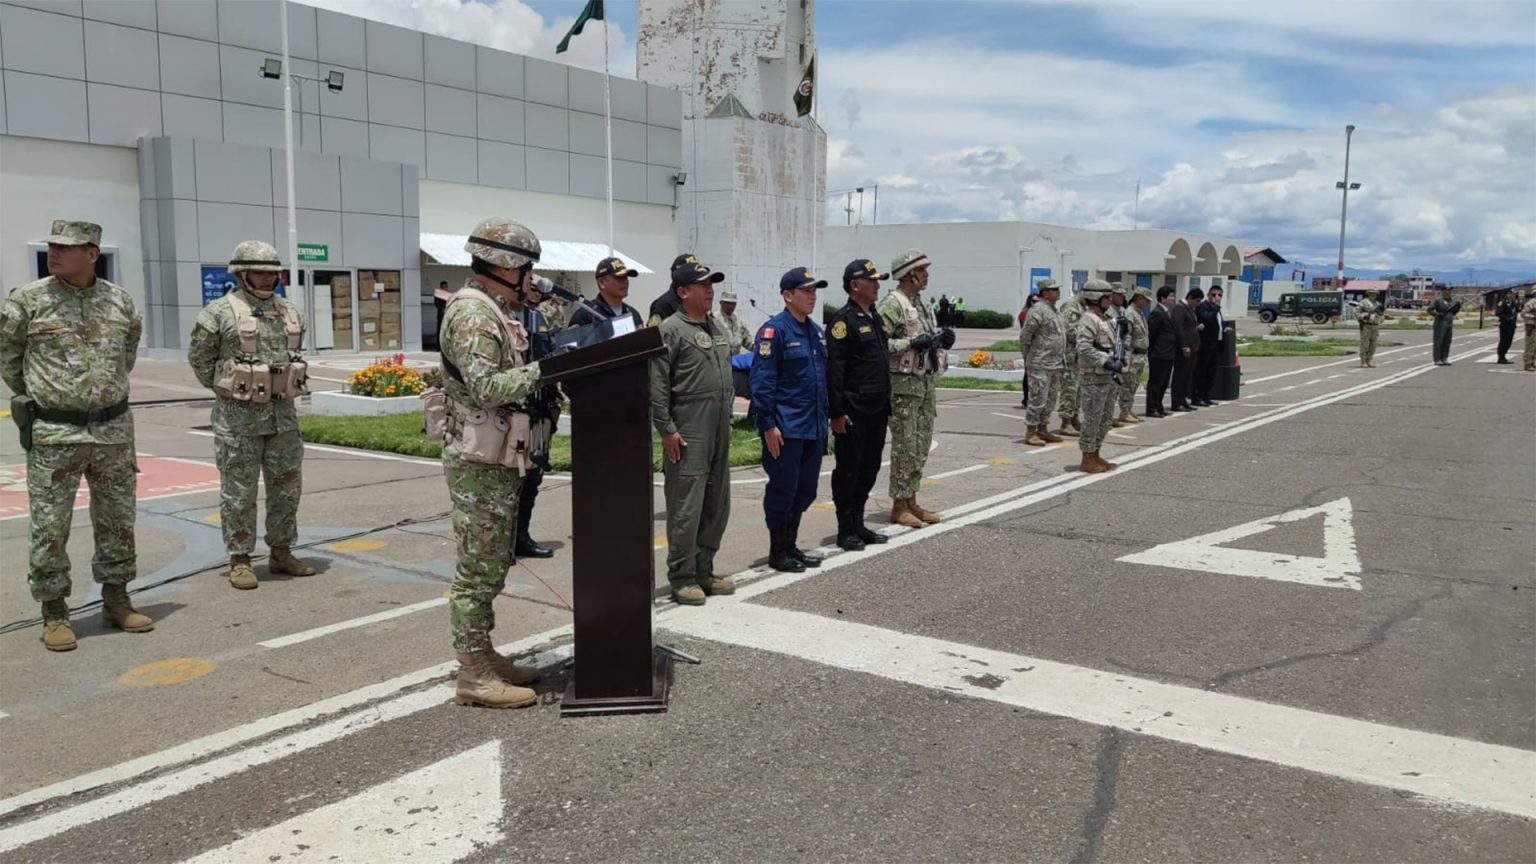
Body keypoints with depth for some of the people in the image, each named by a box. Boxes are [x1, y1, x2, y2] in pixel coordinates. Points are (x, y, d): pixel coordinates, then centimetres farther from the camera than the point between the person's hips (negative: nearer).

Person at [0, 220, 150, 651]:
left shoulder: (120, 301, 3)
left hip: (113, 429, 3)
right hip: (53, 433, -3)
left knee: (117, 520, 10)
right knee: (49, 526, 1)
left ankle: (116, 602, 23)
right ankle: (54, 614, 12)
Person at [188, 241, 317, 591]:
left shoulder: (289, 311, 8)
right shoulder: (220, 312, -8)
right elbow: (199, 358, -1)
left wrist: (283, 391, 13)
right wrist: (227, 390, 1)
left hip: (283, 414, 5)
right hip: (238, 417, -5)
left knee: (287, 486, 10)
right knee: (239, 491, 2)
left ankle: (281, 554, 22)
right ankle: (240, 561, 11)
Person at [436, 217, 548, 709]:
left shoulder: (496, 312, 17)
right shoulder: (473, 313, -15)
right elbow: (487, 387, -25)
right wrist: (547, 368, -21)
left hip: (498, 461, 10)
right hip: (479, 463, -10)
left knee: (493, 565, 15)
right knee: (478, 569, -4)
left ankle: (485, 659, 25)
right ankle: (474, 677, 3)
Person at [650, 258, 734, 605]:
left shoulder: (717, 327, 16)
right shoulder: (671, 329, -8)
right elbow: (657, 385, -13)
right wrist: (666, 429, -16)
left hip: (719, 432, 8)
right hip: (687, 434, -8)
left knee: (716, 505, 12)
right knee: (686, 507, -5)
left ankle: (704, 571, 22)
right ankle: (682, 578, 4)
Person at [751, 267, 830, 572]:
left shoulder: (815, 331, 13)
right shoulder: (774, 330, -11)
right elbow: (762, 382, -15)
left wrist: (823, 419, 18)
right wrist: (768, 425, -17)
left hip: (814, 429, 8)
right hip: (785, 429, -8)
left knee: (805, 490, 13)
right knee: (783, 489, 1)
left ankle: (791, 546, 26)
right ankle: (777, 552, 14)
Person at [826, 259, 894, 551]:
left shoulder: (875, 318, 16)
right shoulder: (844, 320, -13)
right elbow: (834, 370, -17)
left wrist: (887, 404, 19)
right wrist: (837, 412, -20)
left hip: (876, 410, 9)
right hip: (853, 412, -9)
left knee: (869, 469, 14)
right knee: (848, 471, 1)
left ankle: (858, 525, 25)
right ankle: (846, 530, 10)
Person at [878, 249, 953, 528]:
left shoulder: (920, 304, 16)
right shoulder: (892, 303, -13)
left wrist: (941, 340, 7)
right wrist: (913, 343, -24)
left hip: (925, 383, 9)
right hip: (903, 384, -9)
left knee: (921, 447, 12)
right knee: (905, 447, -4)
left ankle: (911, 501, 20)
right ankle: (899, 506, 4)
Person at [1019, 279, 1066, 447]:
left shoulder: (1054, 311, 16)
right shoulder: (1038, 310, -14)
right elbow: (1024, 336, -14)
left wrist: (1061, 359, 17)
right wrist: (1027, 358, -8)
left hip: (1055, 365, 9)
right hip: (1040, 365, -9)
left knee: (1051, 399, 13)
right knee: (1038, 399, -7)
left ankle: (1042, 430, 22)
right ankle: (1030, 433, 0)